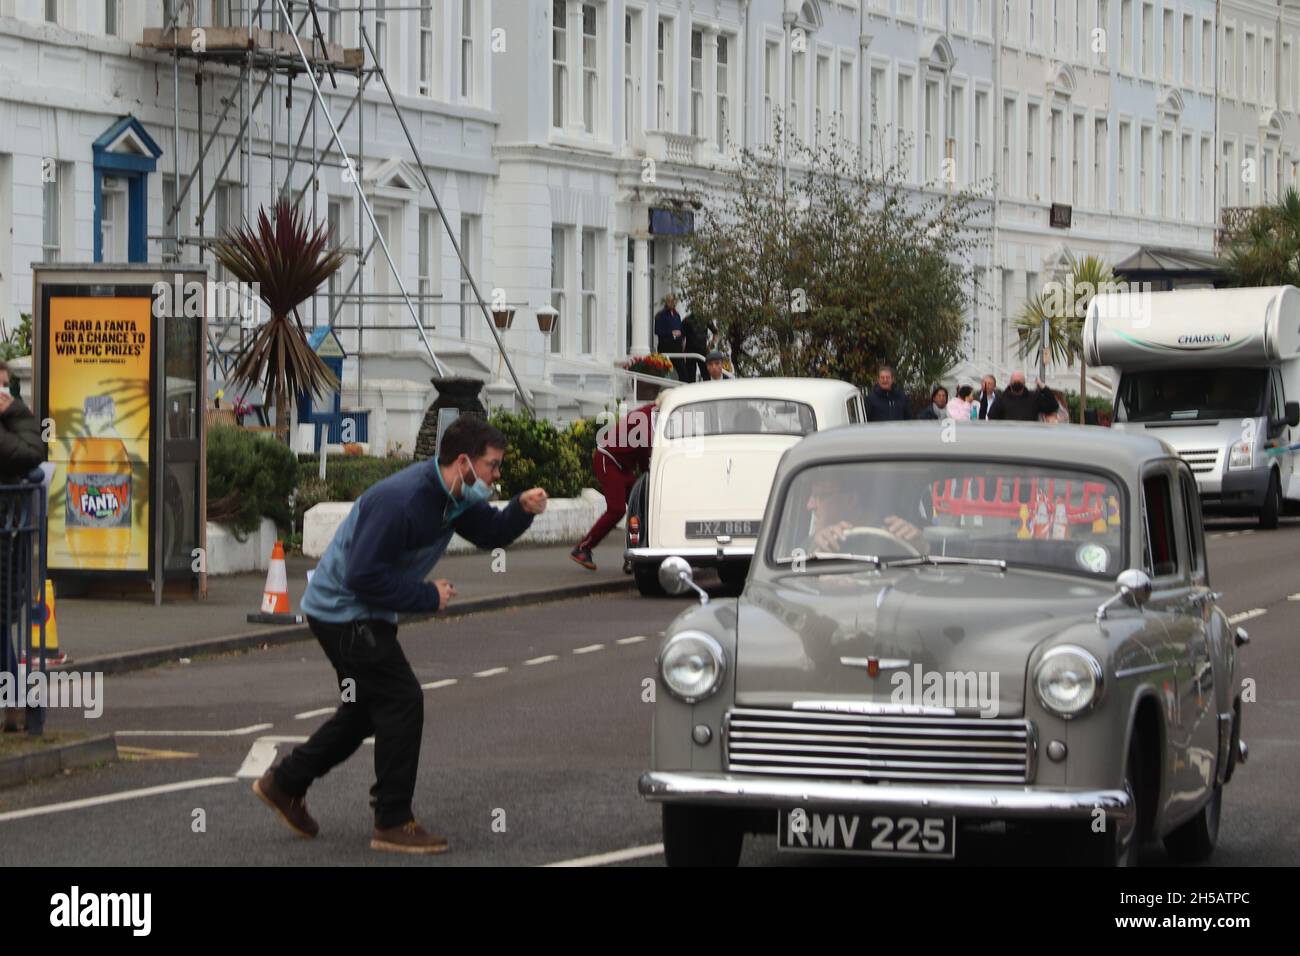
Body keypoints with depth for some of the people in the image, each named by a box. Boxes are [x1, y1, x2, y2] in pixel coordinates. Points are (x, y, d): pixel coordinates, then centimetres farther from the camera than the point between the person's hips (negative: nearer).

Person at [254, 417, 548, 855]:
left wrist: (522, 509, -13)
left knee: (367, 709, 19)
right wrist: (428, 596, -22)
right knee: (402, 701, -11)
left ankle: (284, 782, 32)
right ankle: (393, 823, -3)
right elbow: (363, 576, -30)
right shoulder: (401, 500, -30)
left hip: (368, 614, 10)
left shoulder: (453, 496, 0)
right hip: (343, 611, -10)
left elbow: (490, 532, 8)